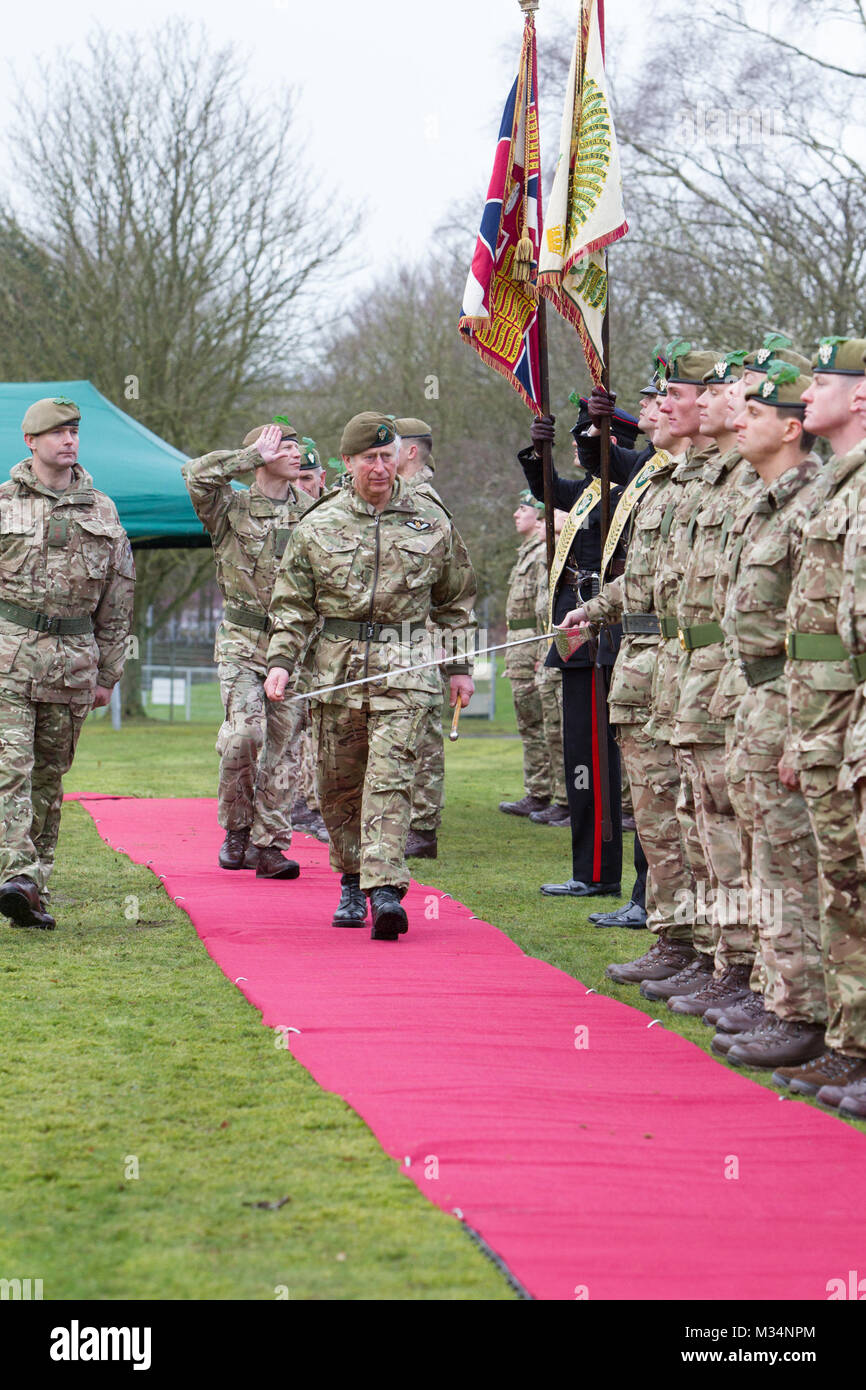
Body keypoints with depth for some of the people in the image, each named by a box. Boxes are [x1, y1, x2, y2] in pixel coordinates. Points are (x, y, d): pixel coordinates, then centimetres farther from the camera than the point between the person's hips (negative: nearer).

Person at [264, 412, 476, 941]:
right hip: (337, 669, 2)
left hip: (405, 668, -2)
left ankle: (385, 888, -22)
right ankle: (352, 882, 24)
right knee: (339, 783, 7)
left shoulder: (431, 520, 7)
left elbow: (456, 599, 15)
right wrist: (280, 662, -3)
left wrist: (460, 667, 13)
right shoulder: (319, 526, 6)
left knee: (390, 776, -14)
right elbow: (293, 604, 9)